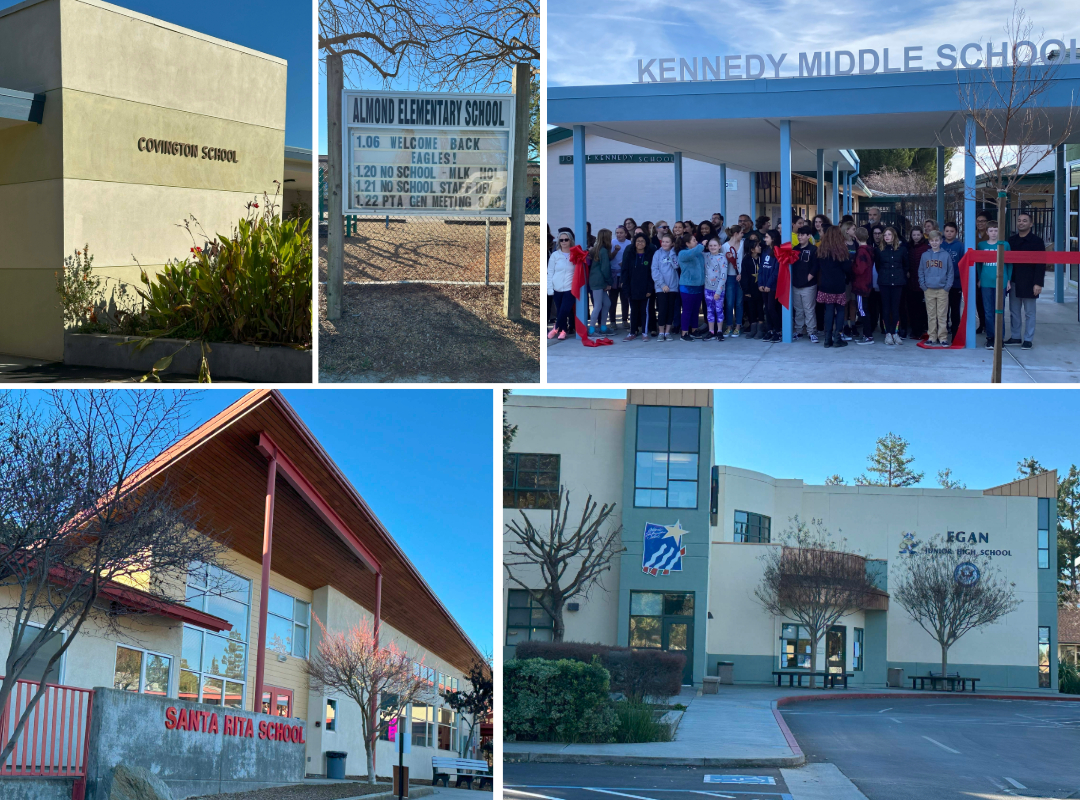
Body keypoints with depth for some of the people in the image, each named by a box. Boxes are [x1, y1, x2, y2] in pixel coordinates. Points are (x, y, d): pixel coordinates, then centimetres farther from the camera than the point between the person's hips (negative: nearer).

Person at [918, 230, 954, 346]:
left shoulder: (946, 255, 2)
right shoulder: (924, 255, 8)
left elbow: (950, 272, 2)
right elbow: (921, 272, 9)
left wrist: (947, 286, -7)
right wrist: (923, 285, -2)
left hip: (942, 290, -2)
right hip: (929, 289, 2)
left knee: (942, 315, -2)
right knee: (931, 315, 6)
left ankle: (943, 338, 2)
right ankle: (932, 337, 11)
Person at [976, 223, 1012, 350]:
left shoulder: (1005, 245, 3)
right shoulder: (981, 245, 8)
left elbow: (1009, 263, 6)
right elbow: (979, 263, 13)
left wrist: (1009, 280, 3)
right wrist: (979, 279, 9)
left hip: (1000, 282, -2)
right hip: (986, 282, 2)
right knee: (988, 311, 4)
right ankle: (990, 337, 11)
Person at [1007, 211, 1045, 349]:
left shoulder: (1037, 241, -4)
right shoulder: (1011, 240, 10)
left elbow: (1041, 264, -7)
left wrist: (1038, 283, -14)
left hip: (1028, 283, -5)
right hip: (1013, 282, 5)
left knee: (1029, 312, 2)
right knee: (1014, 311, 10)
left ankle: (1028, 339, 6)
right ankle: (1014, 337, 19)